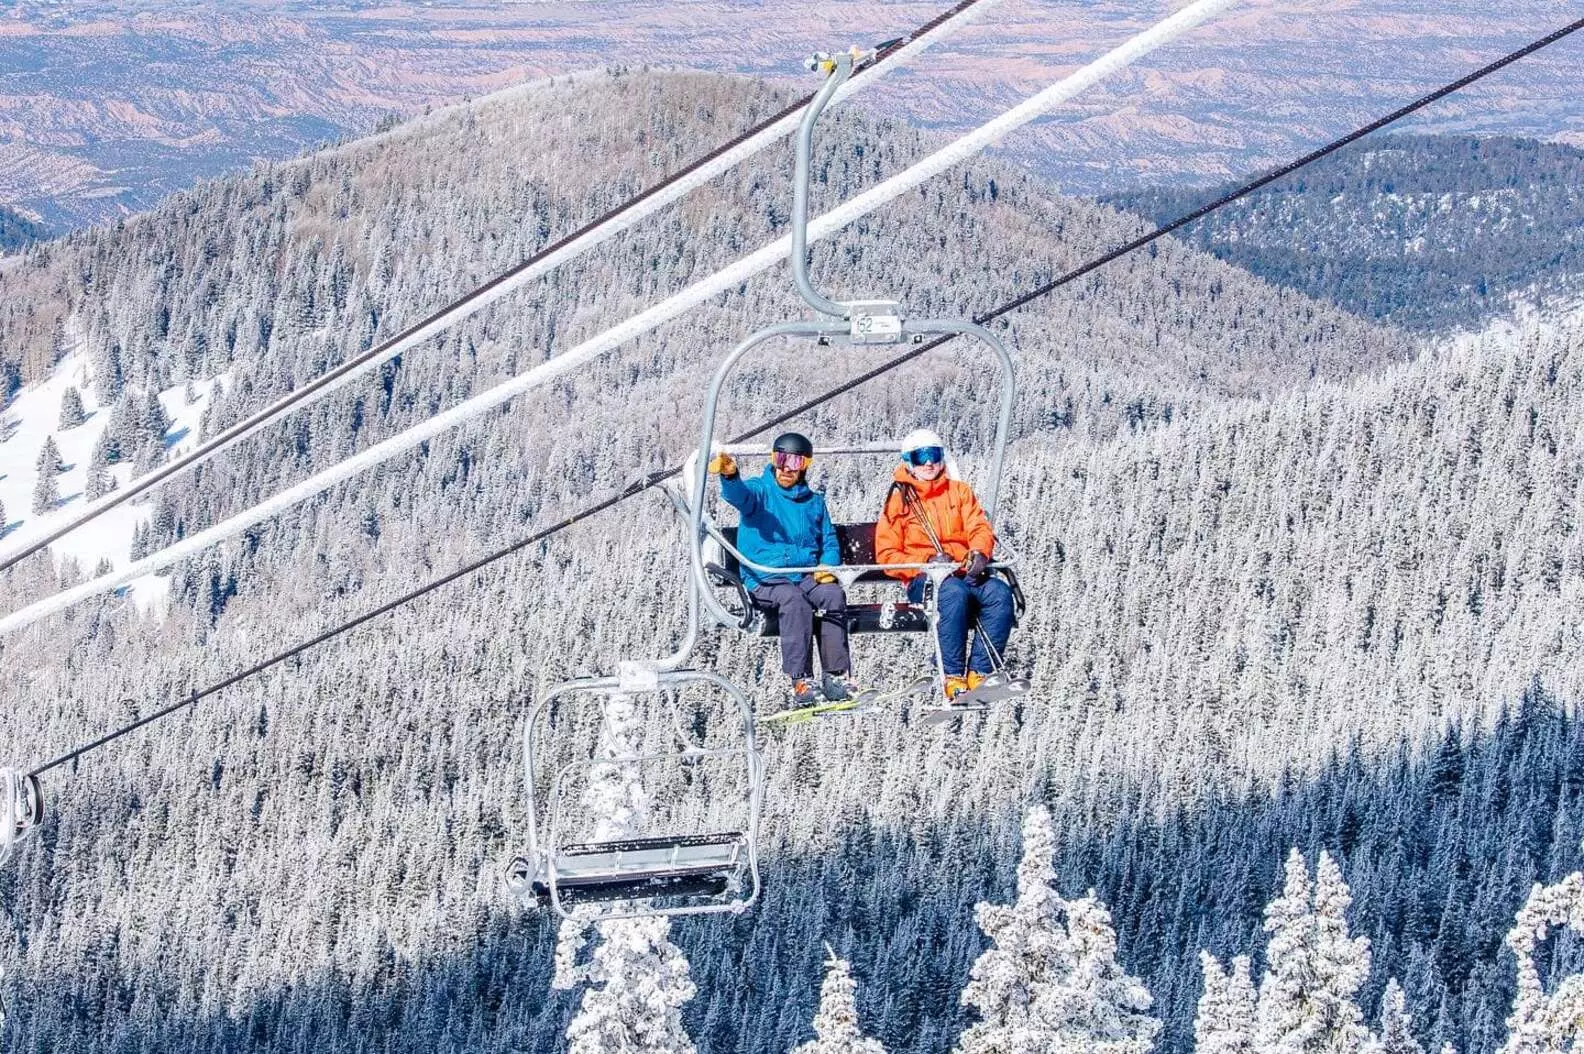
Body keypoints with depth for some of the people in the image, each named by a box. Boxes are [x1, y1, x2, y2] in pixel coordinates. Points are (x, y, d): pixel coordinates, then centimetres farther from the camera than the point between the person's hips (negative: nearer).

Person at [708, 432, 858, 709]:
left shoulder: (814, 502, 20)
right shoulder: (760, 491, 6)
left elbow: (829, 541, 22)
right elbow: (740, 495, -18)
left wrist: (828, 566, -1)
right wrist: (729, 476, -43)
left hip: (807, 576, 4)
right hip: (765, 578, -4)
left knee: (833, 595, -28)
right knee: (794, 600, -35)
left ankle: (836, 676, -28)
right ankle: (801, 681, -39)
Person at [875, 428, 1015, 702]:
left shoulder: (959, 491, 22)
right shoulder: (899, 499, 13)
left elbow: (980, 528, 9)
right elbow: (887, 555, 6)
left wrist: (980, 552, -16)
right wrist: (928, 563, -12)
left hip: (966, 570, 3)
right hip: (922, 577, -3)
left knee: (1000, 593, -31)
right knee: (954, 593, -39)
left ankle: (979, 673, -33)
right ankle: (952, 677, -40)